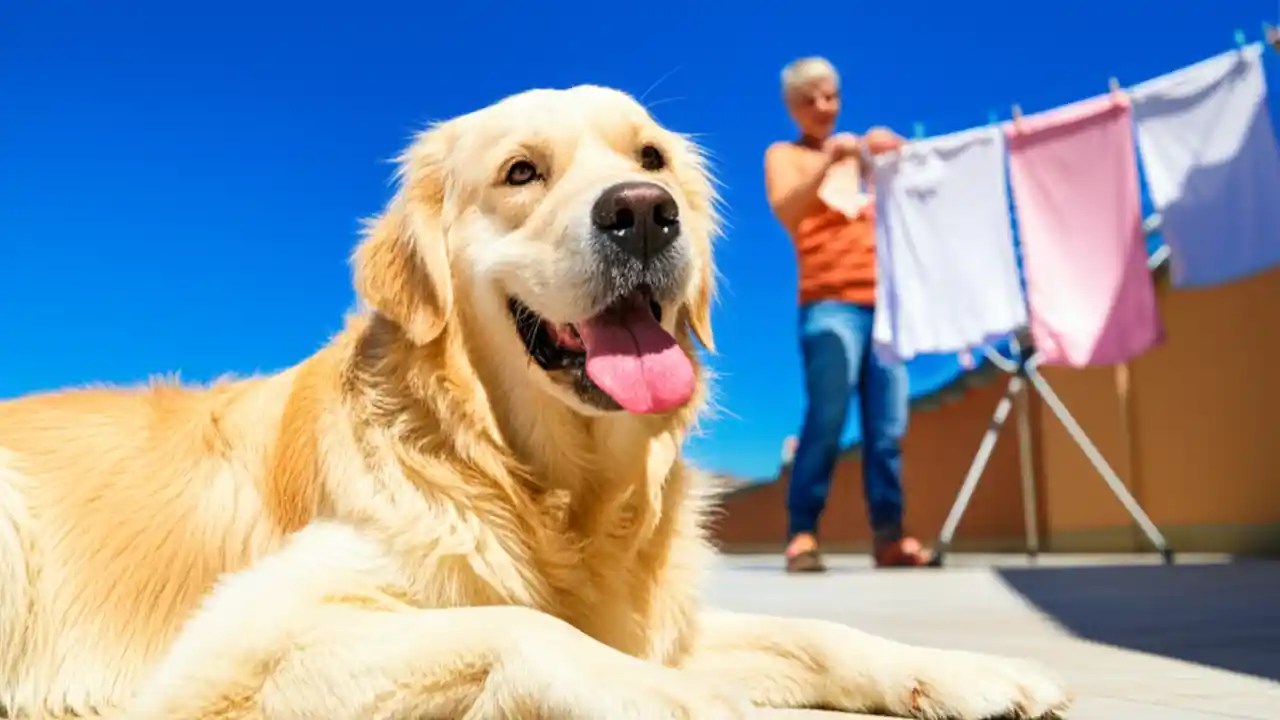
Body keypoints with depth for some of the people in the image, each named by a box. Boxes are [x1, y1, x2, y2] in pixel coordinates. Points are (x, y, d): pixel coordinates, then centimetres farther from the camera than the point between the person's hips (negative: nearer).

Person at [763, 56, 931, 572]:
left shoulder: (863, 153, 23)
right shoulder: (784, 155, 11)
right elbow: (784, 210, -9)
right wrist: (827, 160, -21)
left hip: (884, 300, 4)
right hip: (829, 303, -4)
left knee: (888, 424, -2)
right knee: (826, 419, -13)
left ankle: (889, 535, 2)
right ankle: (802, 535, -9)